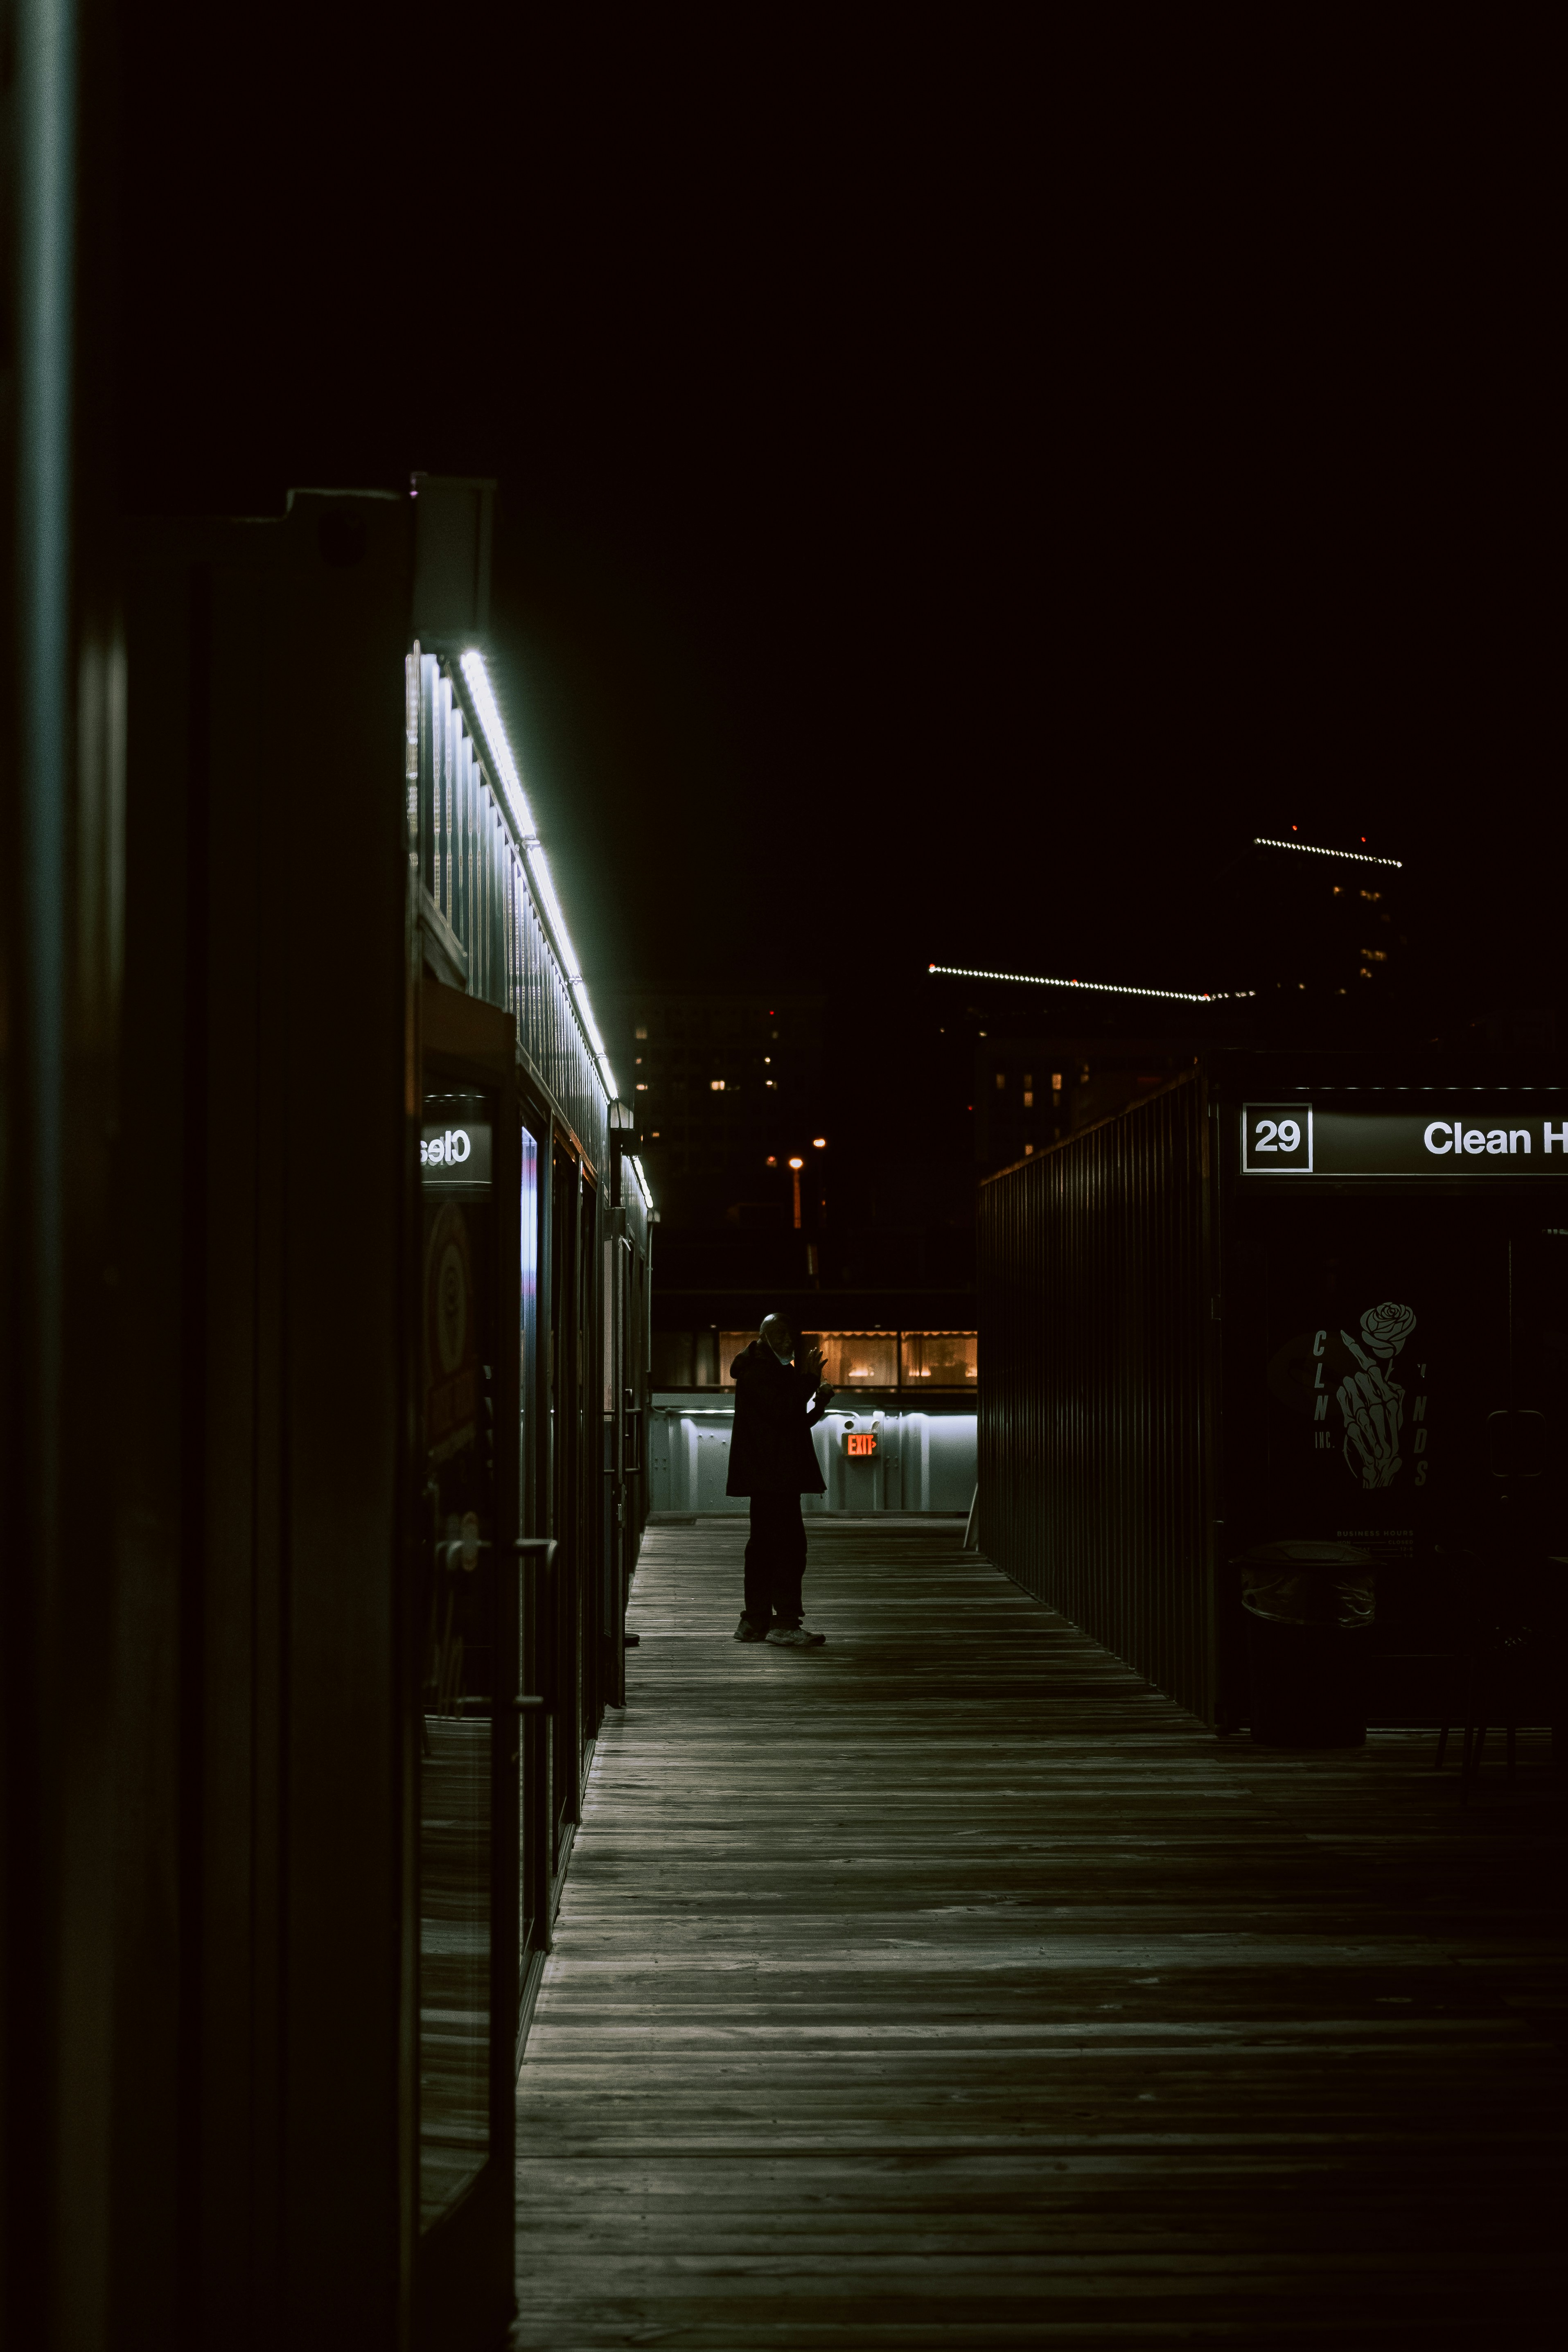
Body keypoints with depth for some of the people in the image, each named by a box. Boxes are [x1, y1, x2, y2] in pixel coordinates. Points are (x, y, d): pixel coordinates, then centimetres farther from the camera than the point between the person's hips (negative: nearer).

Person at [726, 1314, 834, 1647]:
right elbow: (783, 1413, -21)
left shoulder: (775, 1371, 23)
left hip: (769, 1478, 11)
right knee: (789, 1544, -15)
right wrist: (809, 1380, -17)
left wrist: (817, 1405, 9)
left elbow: (793, 1424, 25)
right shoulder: (757, 1373, -10)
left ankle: (755, 1621, 14)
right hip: (772, 1475, -11)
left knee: (765, 1544, 11)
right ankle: (785, 1622, -18)